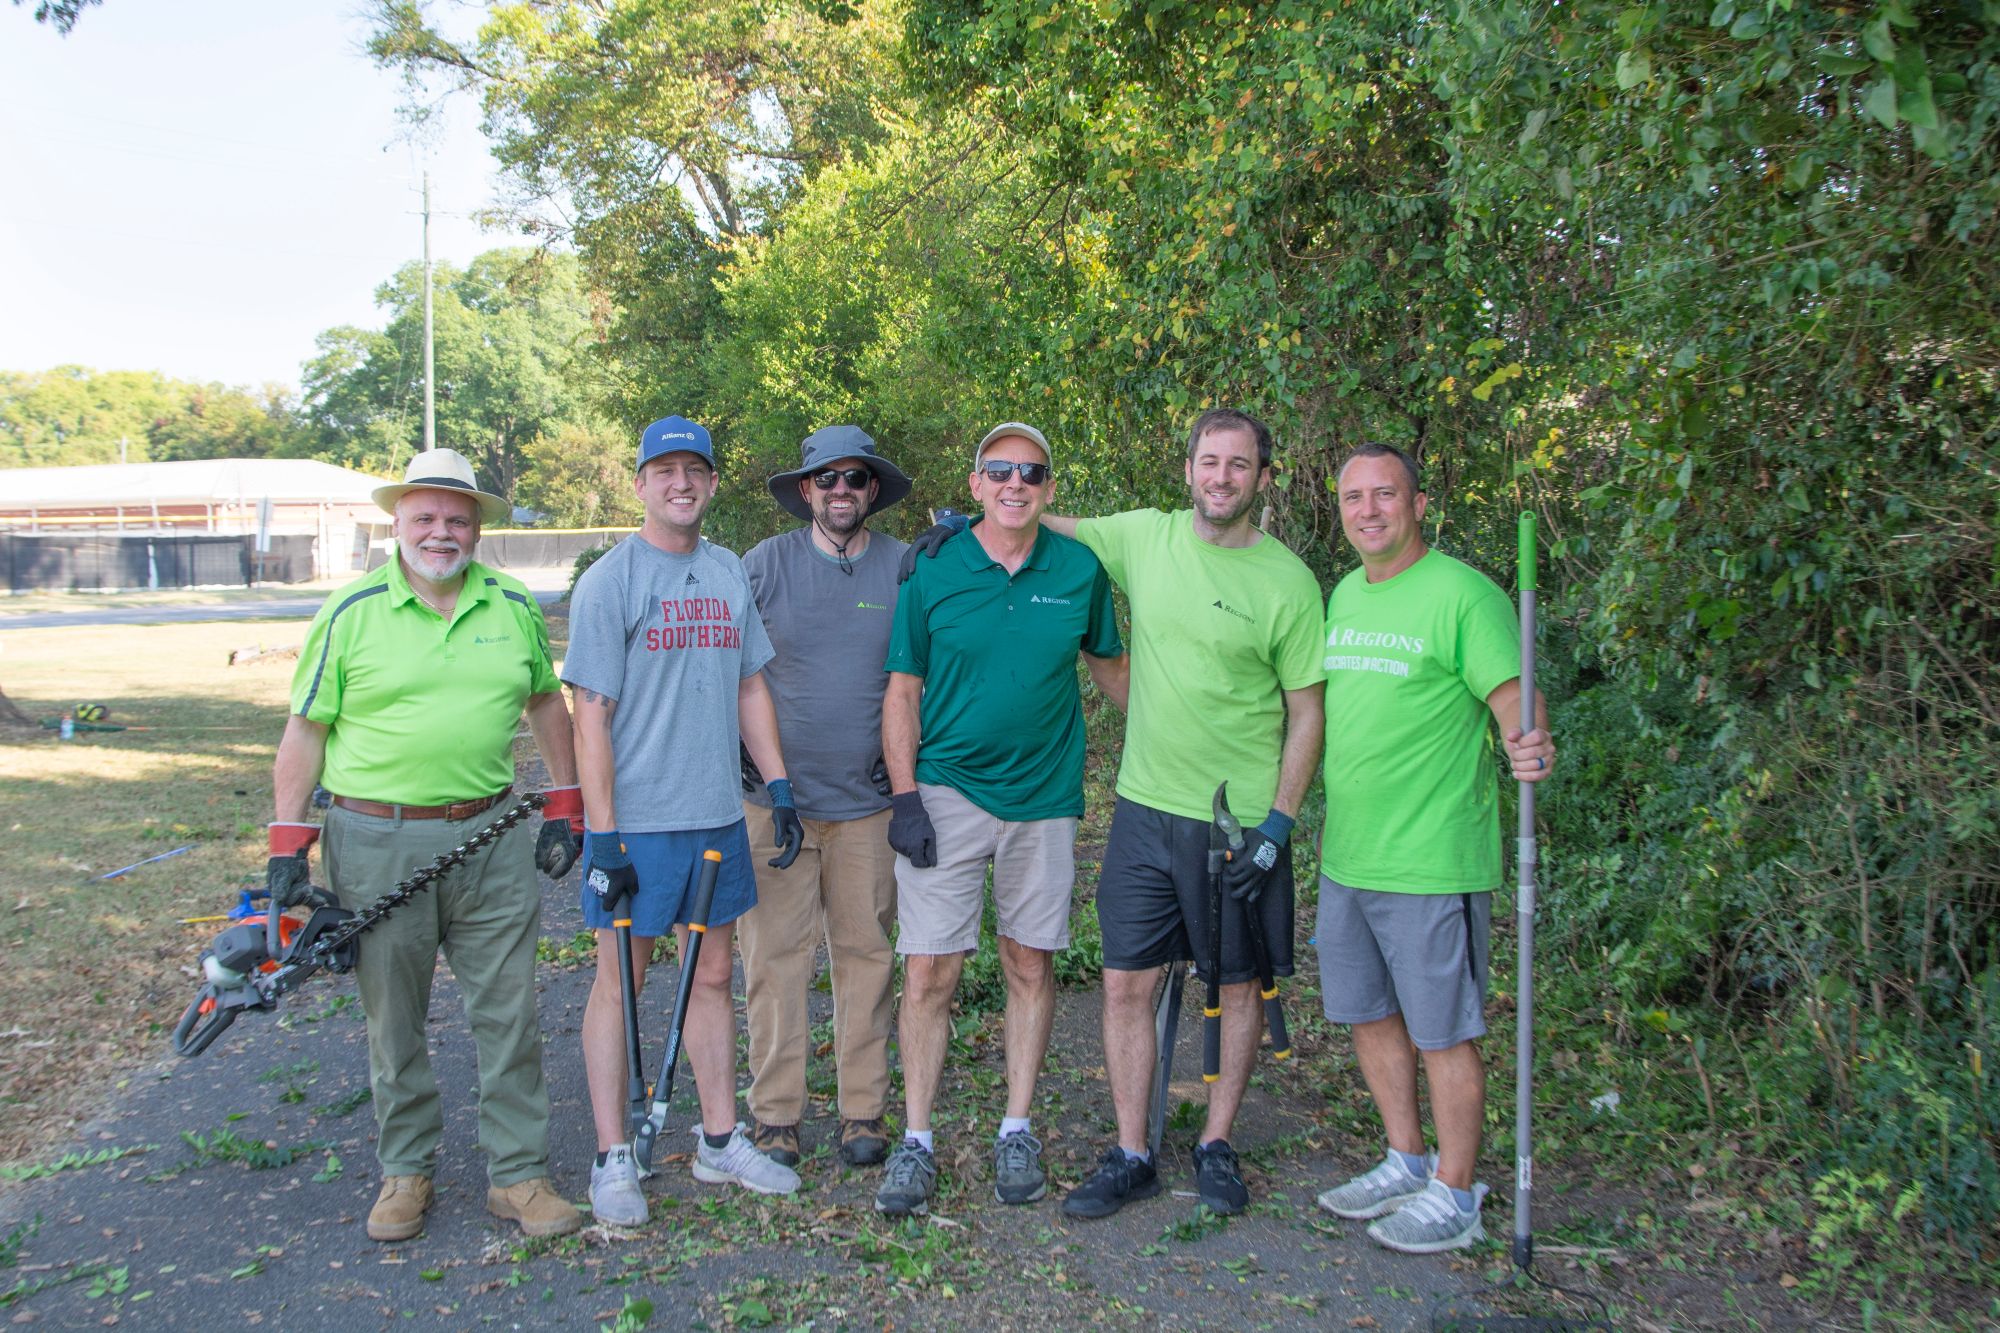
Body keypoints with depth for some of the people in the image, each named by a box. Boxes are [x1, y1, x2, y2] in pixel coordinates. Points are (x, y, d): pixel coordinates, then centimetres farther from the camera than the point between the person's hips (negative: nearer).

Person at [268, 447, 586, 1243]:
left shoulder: (514, 606, 4)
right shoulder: (350, 613, -3)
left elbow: (546, 703, 15)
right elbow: (305, 732, 0)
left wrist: (564, 808, 11)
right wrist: (287, 849, -4)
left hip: (491, 837, 2)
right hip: (377, 842, -2)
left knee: (508, 1014, 5)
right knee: (393, 1022, 11)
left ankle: (518, 1174, 17)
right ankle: (405, 1172, 28)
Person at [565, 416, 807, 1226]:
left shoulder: (729, 574, 10)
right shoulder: (609, 580, -7)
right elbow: (592, 715, -10)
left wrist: (778, 785, 9)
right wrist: (602, 837, -14)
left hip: (718, 817, 5)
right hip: (636, 823, -5)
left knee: (712, 975, 13)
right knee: (620, 980, 4)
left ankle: (720, 1142, 25)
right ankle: (613, 1159, 15)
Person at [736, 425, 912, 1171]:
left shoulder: (904, 566, 3)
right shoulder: (765, 563, 2)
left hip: (869, 799, 1)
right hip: (775, 797, -1)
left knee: (866, 953, 7)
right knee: (775, 956, 1)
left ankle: (864, 1111, 19)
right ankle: (775, 1115, 14)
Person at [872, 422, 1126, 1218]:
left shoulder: (1080, 570, 2)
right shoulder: (931, 573, -3)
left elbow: (1108, 666, 16)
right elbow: (902, 693, 0)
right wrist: (904, 796, -7)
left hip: (1043, 795, 2)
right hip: (947, 791, -1)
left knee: (1031, 966, 9)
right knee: (929, 972, -2)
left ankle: (1017, 1132, 23)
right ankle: (917, 1141, 12)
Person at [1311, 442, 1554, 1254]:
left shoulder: (1463, 594, -12)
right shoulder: (1344, 595, 12)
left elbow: (1515, 701, -15)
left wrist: (1531, 749, -36)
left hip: (1431, 862, -8)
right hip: (1345, 855, 8)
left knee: (1444, 1032, 4)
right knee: (1369, 1015, 17)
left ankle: (1454, 1195, 21)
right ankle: (1405, 1163, 35)